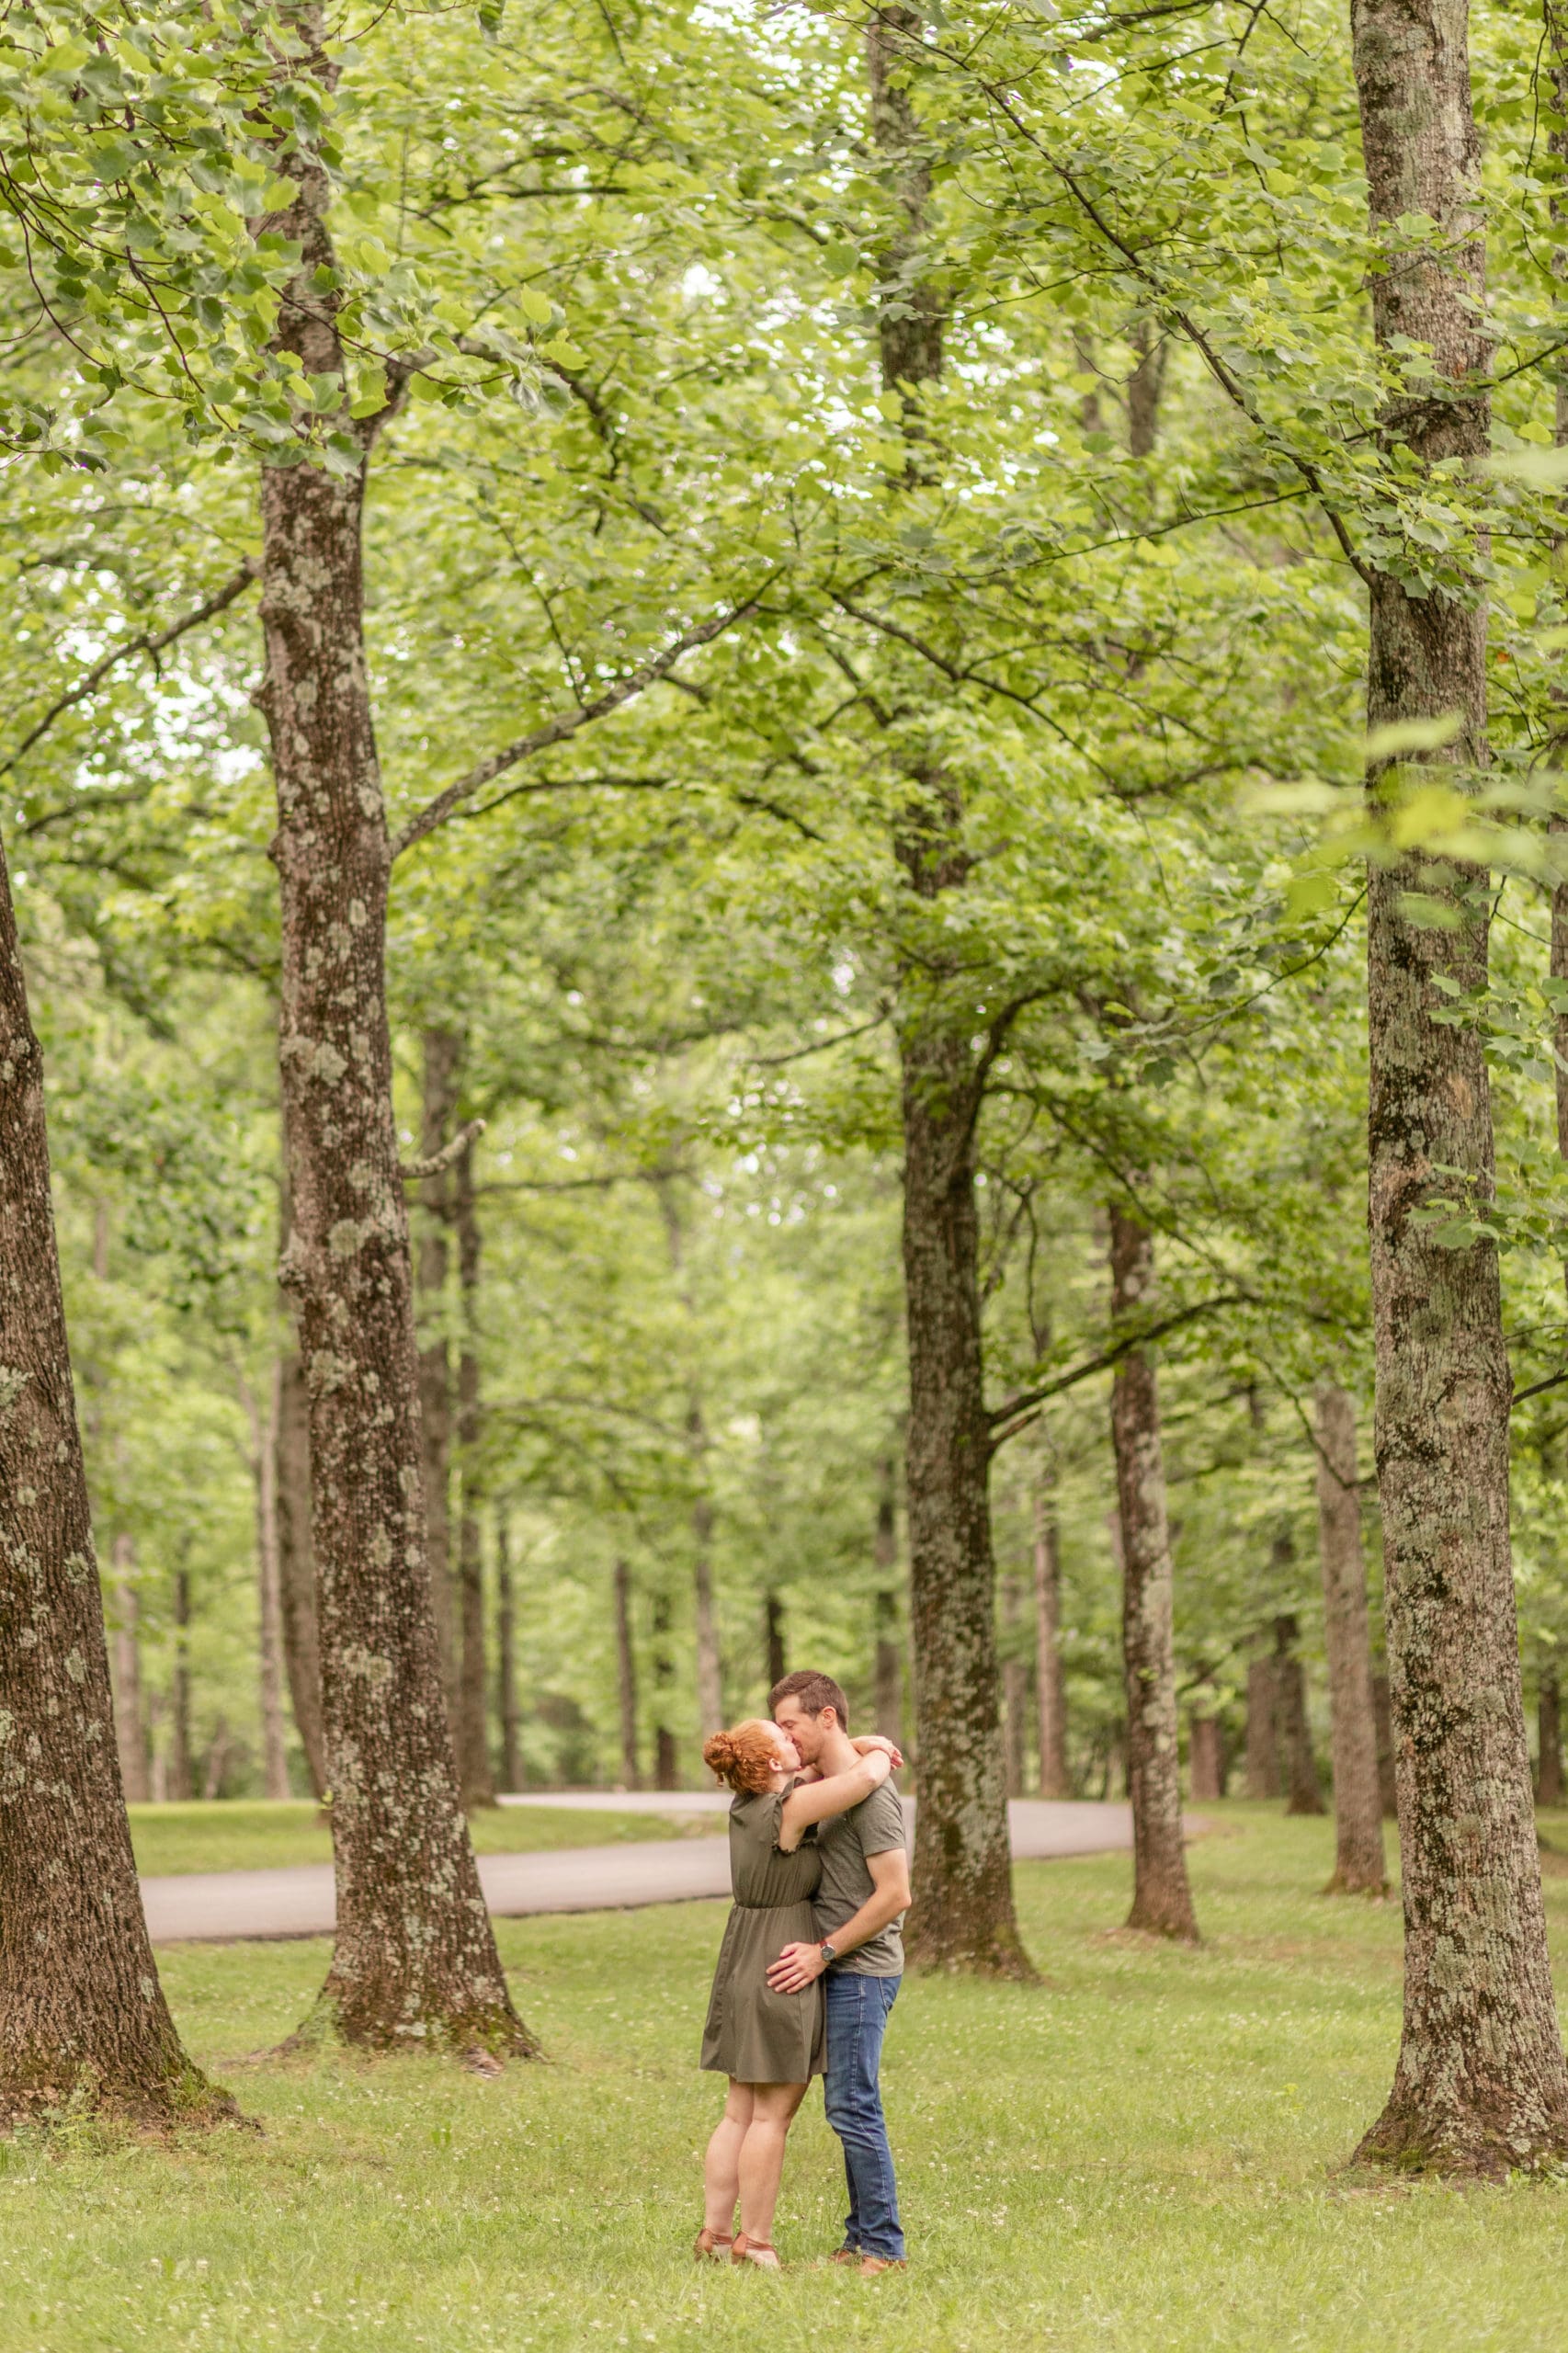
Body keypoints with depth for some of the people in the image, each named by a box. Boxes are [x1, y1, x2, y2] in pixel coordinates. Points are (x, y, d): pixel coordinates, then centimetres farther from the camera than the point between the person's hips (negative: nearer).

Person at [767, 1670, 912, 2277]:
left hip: (861, 1972, -10)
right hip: (839, 1971, 10)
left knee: (853, 2108, -8)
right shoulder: (823, 1789, 14)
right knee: (849, 2108, 11)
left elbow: (894, 1895, -20)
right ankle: (862, 2240, 16)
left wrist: (824, 1952, -17)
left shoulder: (869, 1793, -16)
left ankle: (882, 2247, -4)